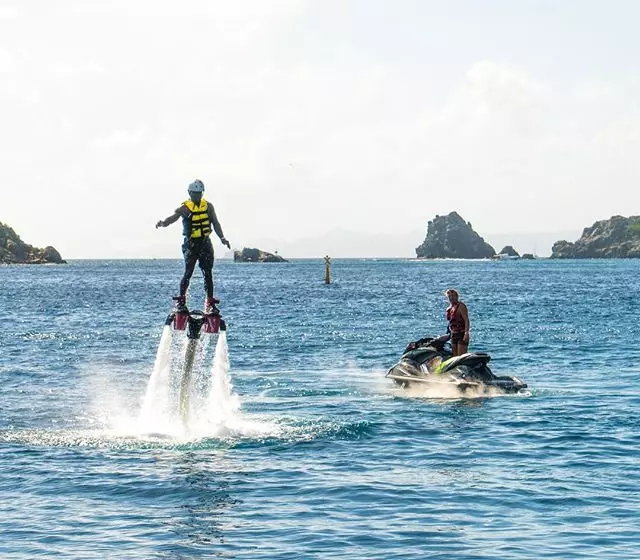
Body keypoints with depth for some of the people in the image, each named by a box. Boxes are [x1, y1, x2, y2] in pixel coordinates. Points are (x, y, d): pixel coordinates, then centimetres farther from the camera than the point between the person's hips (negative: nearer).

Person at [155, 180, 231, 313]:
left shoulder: (208, 207, 8)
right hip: (191, 243, -3)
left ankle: (210, 302, 3)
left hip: (205, 243, 3)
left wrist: (222, 238, -5)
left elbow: (215, 223, 9)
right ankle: (181, 300, 4)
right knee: (188, 272, -9)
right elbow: (173, 217, -19)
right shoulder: (184, 208, -4)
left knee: (208, 273, 0)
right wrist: (163, 222, -41)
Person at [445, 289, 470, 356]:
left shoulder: (461, 306, -10)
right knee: (455, 356, 8)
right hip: (454, 335, 8)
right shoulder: (450, 308, 14)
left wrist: (466, 333, -26)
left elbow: (466, 320, -17)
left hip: (462, 334, -8)